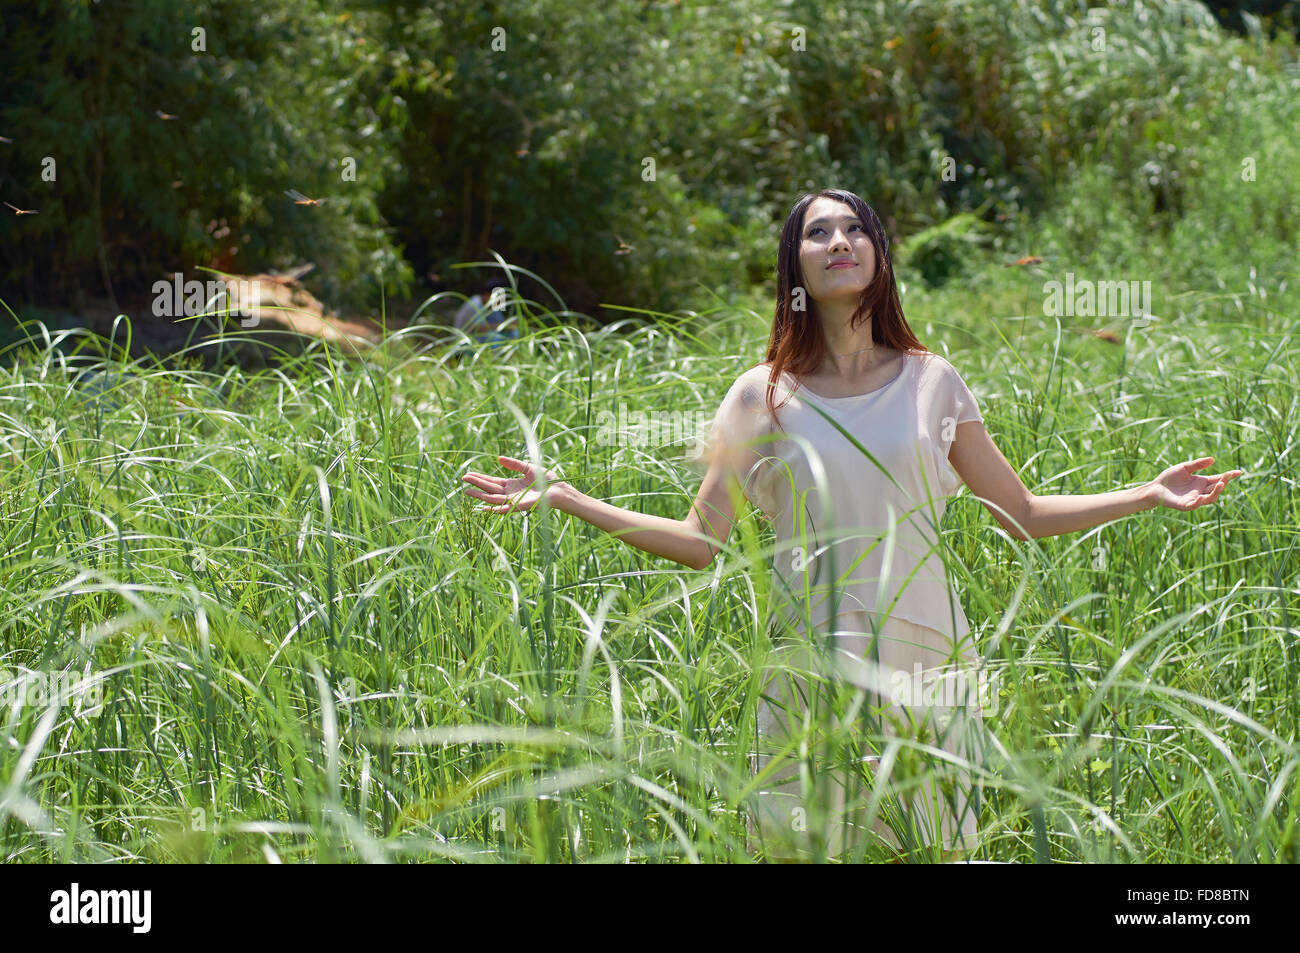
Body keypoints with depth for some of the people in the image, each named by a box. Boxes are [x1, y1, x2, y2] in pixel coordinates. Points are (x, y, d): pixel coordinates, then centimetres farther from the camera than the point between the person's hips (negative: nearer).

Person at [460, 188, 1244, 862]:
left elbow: (1023, 515, 12)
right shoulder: (762, 398, 3)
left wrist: (1149, 496, 6)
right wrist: (561, 497, -2)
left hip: (929, 674, 1)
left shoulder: (932, 384, 6)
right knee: (800, 852, 2)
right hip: (811, 678, -1)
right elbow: (701, 543, 3)